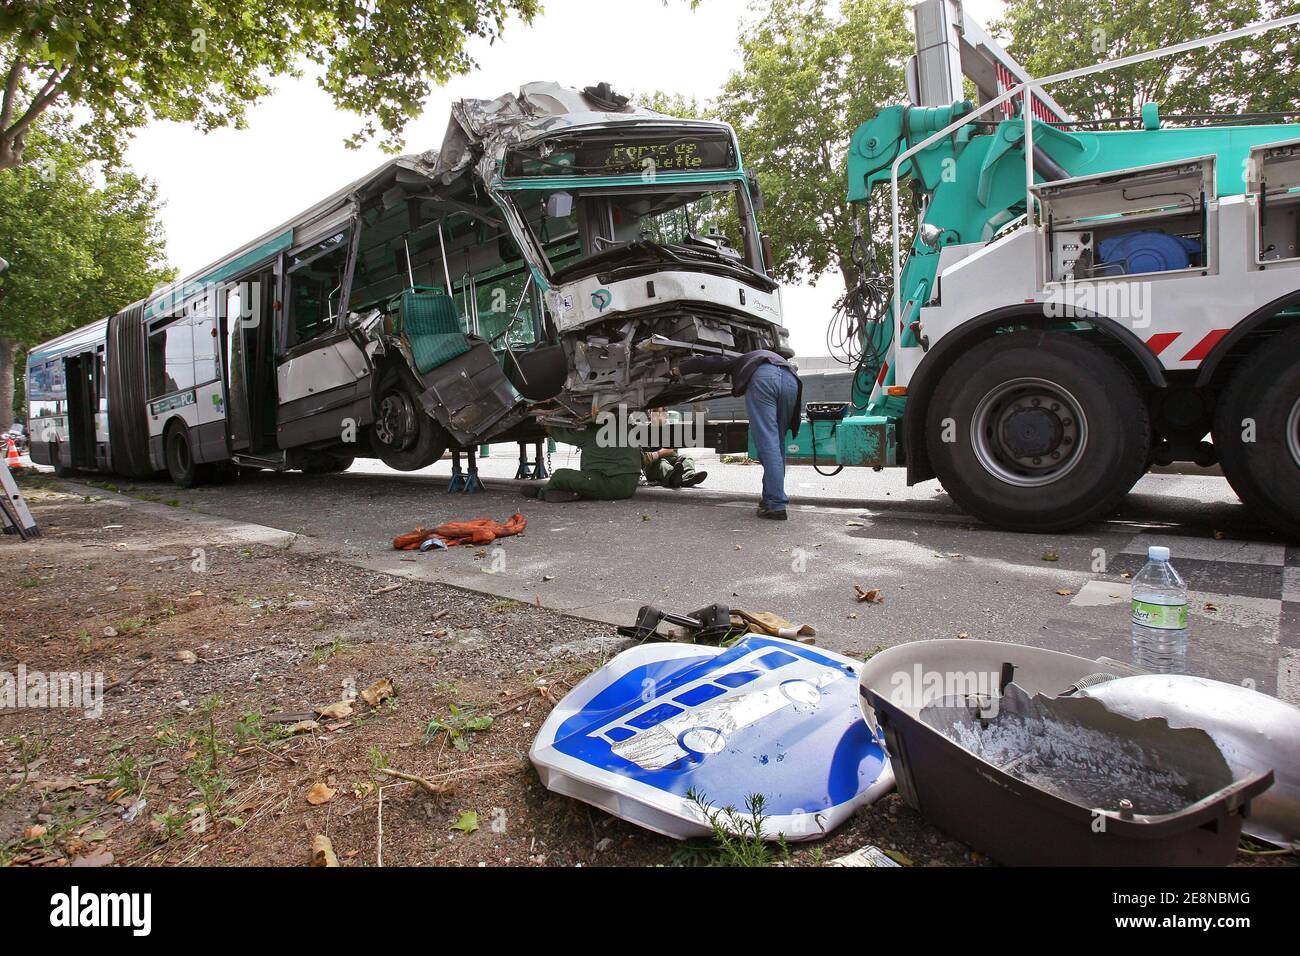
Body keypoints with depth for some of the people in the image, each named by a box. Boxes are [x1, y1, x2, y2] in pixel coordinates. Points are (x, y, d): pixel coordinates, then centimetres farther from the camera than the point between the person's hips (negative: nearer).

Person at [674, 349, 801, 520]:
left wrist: (680, 368, 45)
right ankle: (771, 497, 17)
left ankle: (776, 505, -13)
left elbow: (708, 362, 31)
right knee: (777, 443, 15)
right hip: (791, 380, 4)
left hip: (761, 379, -4)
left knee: (767, 443, -7)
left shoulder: (736, 361, 36)